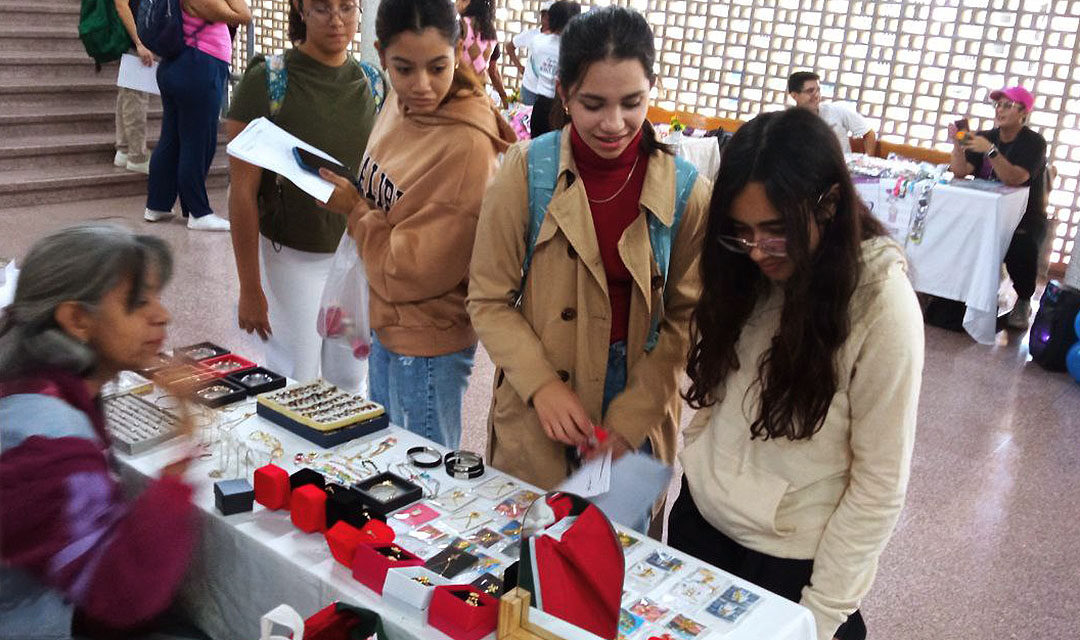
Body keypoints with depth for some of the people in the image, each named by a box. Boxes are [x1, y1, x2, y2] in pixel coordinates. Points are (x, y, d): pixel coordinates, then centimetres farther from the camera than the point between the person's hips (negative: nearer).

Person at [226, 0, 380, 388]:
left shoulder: (371, 84, 1)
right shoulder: (265, 81, -11)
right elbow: (243, 191, -11)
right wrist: (250, 289, -10)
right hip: (292, 255, -3)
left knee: (351, 378, 13)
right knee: (295, 383, 6)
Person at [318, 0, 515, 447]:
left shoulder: (468, 145, -27)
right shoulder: (400, 104, -3)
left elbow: (413, 269, -23)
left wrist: (354, 208, -14)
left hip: (427, 344, -8)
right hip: (386, 323, 8)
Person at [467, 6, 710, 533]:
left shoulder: (685, 190, -8)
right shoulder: (526, 170, -9)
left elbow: (684, 318, -2)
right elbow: (489, 299, -4)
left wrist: (629, 419, -11)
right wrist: (541, 385, -17)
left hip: (638, 419, 1)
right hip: (535, 415, 0)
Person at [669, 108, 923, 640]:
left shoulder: (881, 303, -20)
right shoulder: (742, 269, -3)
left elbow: (880, 485, -16)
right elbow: (709, 394, 4)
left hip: (792, 559, -5)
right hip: (699, 521, 5)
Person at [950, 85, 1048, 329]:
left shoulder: (1034, 142, -6)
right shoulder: (985, 136, 8)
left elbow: (1014, 179, -23)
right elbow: (960, 172, -4)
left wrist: (991, 151, -34)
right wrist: (957, 144, -19)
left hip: (1025, 219, -4)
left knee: (1022, 246, -35)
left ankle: (1023, 301, -8)